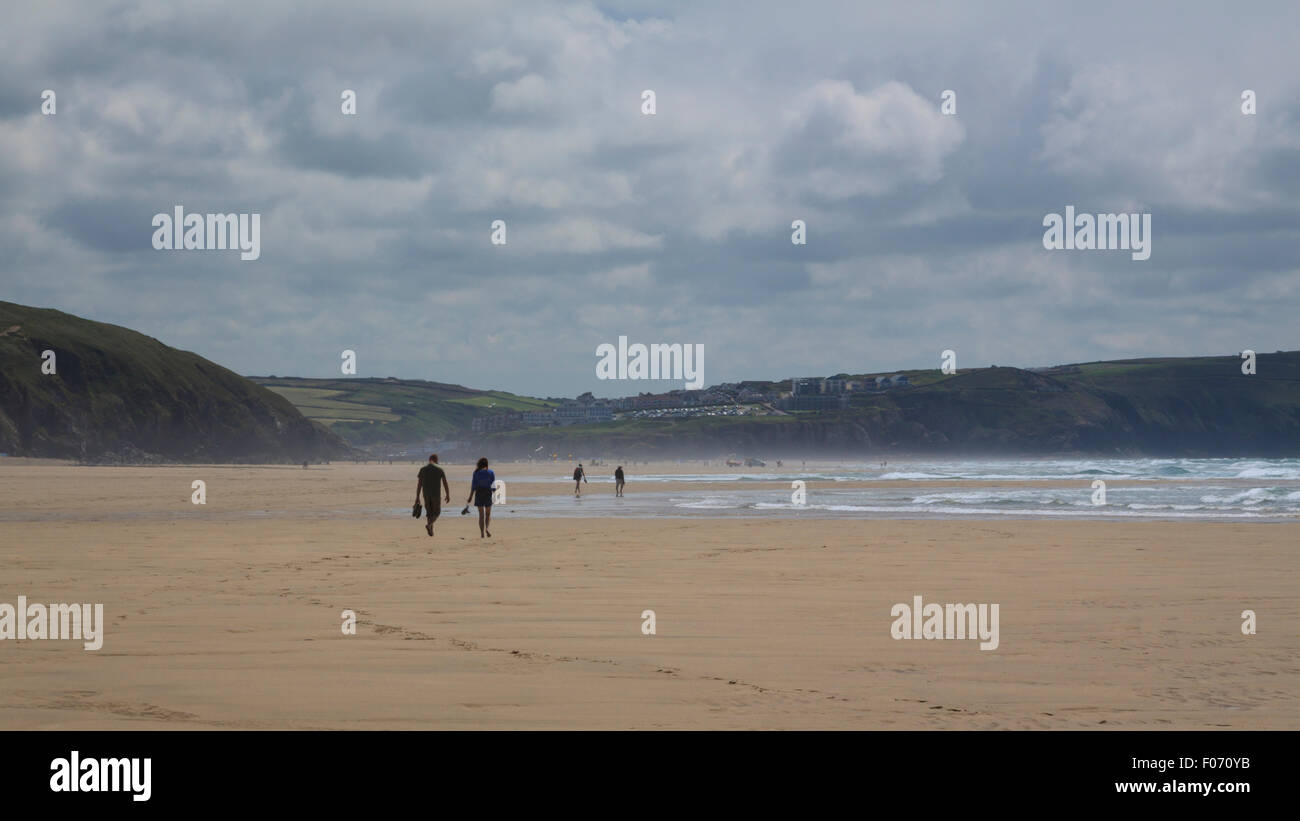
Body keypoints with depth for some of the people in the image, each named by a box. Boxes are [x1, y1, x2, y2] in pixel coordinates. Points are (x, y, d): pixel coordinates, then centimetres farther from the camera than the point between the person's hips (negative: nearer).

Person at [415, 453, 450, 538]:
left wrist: (417, 497, 2)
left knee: (429, 512, 15)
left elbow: (419, 484, 0)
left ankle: (431, 530, 13)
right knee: (436, 512, 9)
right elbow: (445, 484, -3)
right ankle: (429, 524, -17)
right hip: (436, 495, -2)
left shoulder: (422, 470, 1)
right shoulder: (440, 470, -4)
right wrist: (448, 495, 5)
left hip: (426, 495, 2)